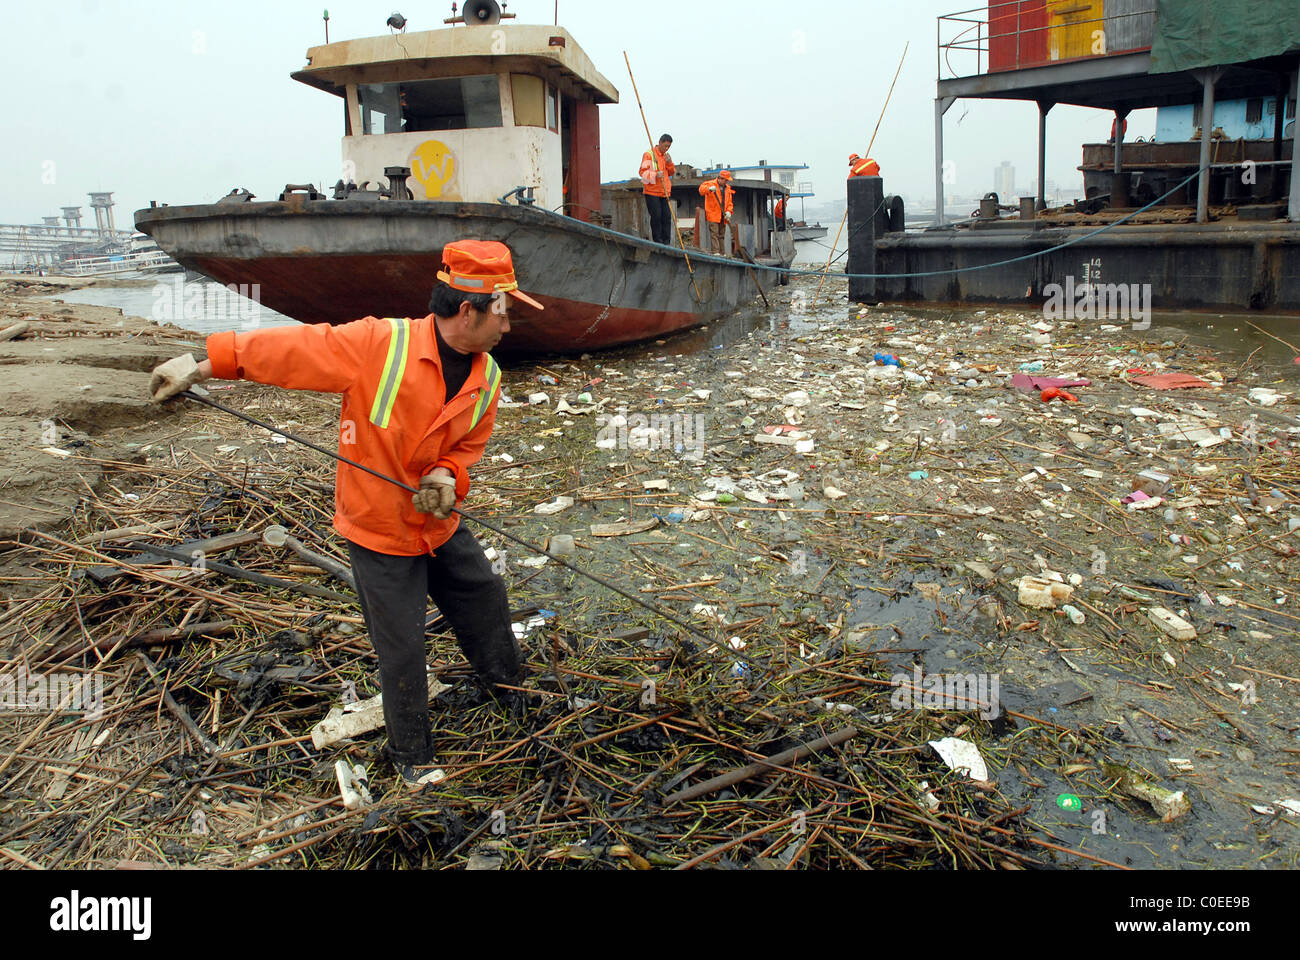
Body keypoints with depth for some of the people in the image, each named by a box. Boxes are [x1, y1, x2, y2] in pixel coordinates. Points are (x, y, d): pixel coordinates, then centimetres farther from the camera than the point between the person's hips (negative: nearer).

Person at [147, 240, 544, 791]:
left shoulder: (487, 378, -6)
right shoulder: (378, 345, -27)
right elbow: (287, 349, -21)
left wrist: (447, 475, -16)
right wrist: (201, 367, -16)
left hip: (440, 524, 6)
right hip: (379, 530, -6)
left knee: (486, 601, 20)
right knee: (401, 648, 4)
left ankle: (513, 695, 48)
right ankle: (411, 757, 27)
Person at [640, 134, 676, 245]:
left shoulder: (667, 156, 17)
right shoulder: (649, 155, -3)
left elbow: (672, 173, 16)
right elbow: (643, 172, -9)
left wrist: (669, 163, -3)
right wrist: (655, 175, -25)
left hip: (665, 192, 6)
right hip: (652, 192, -6)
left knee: (667, 217, 0)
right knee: (656, 217, -7)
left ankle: (666, 242, 4)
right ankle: (658, 242, 0)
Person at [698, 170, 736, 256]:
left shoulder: (728, 188, 17)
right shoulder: (710, 184, -1)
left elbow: (730, 202, 15)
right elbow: (701, 189, -16)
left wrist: (728, 211, -3)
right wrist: (709, 188, -36)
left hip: (723, 216, 6)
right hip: (713, 215, -6)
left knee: (722, 235, 9)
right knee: (714, 233, -13)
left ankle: (722, 253, 14)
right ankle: (715, 252, -17)